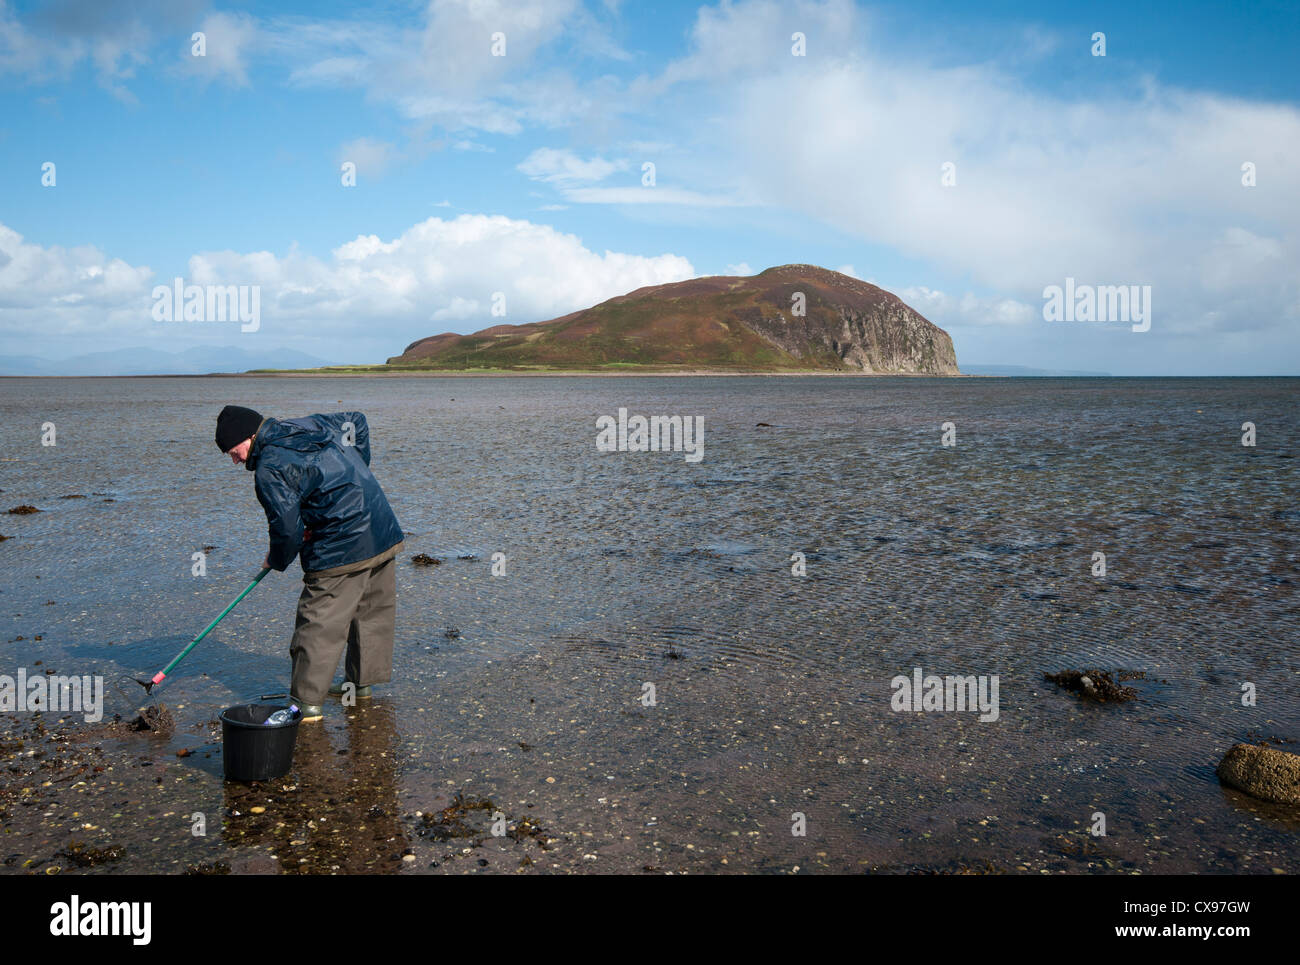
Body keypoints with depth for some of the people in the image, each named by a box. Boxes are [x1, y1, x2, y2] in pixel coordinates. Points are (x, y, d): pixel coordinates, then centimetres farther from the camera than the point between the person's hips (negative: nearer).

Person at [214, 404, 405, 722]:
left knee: (319, 624, 0)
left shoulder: (269, 470, -12)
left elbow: (287, 527, -12)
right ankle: (361, 681, 33)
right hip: (386, 533, 9)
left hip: (342, 550, -9)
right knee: (372, 612, 18)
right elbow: (357, 421, 27)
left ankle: (307, 701, 5)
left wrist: (276, 561, 9)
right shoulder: (310, 423, 12)